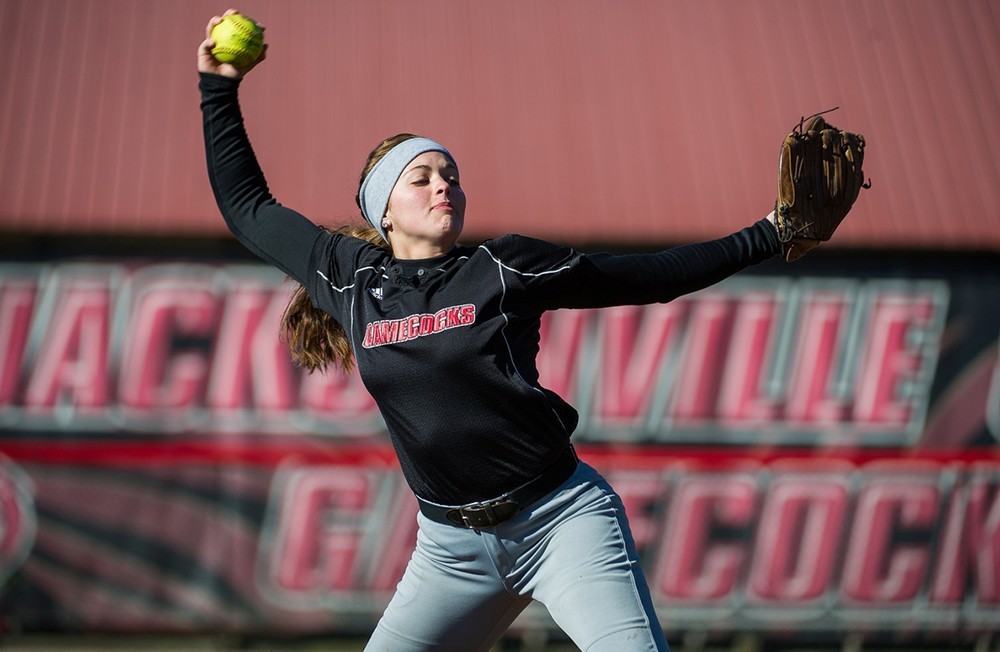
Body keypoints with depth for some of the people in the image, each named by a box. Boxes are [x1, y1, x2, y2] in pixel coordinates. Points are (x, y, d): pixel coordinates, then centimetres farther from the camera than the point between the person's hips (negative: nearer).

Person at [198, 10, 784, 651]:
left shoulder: (507, 266, -1)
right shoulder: (349, 276, 6)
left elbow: (651, 276, 6)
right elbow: (245, 204, 19)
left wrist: (767, 237, 6)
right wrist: (219, 89, 20)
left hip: (563, 521, -3)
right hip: (451, 546, 3)